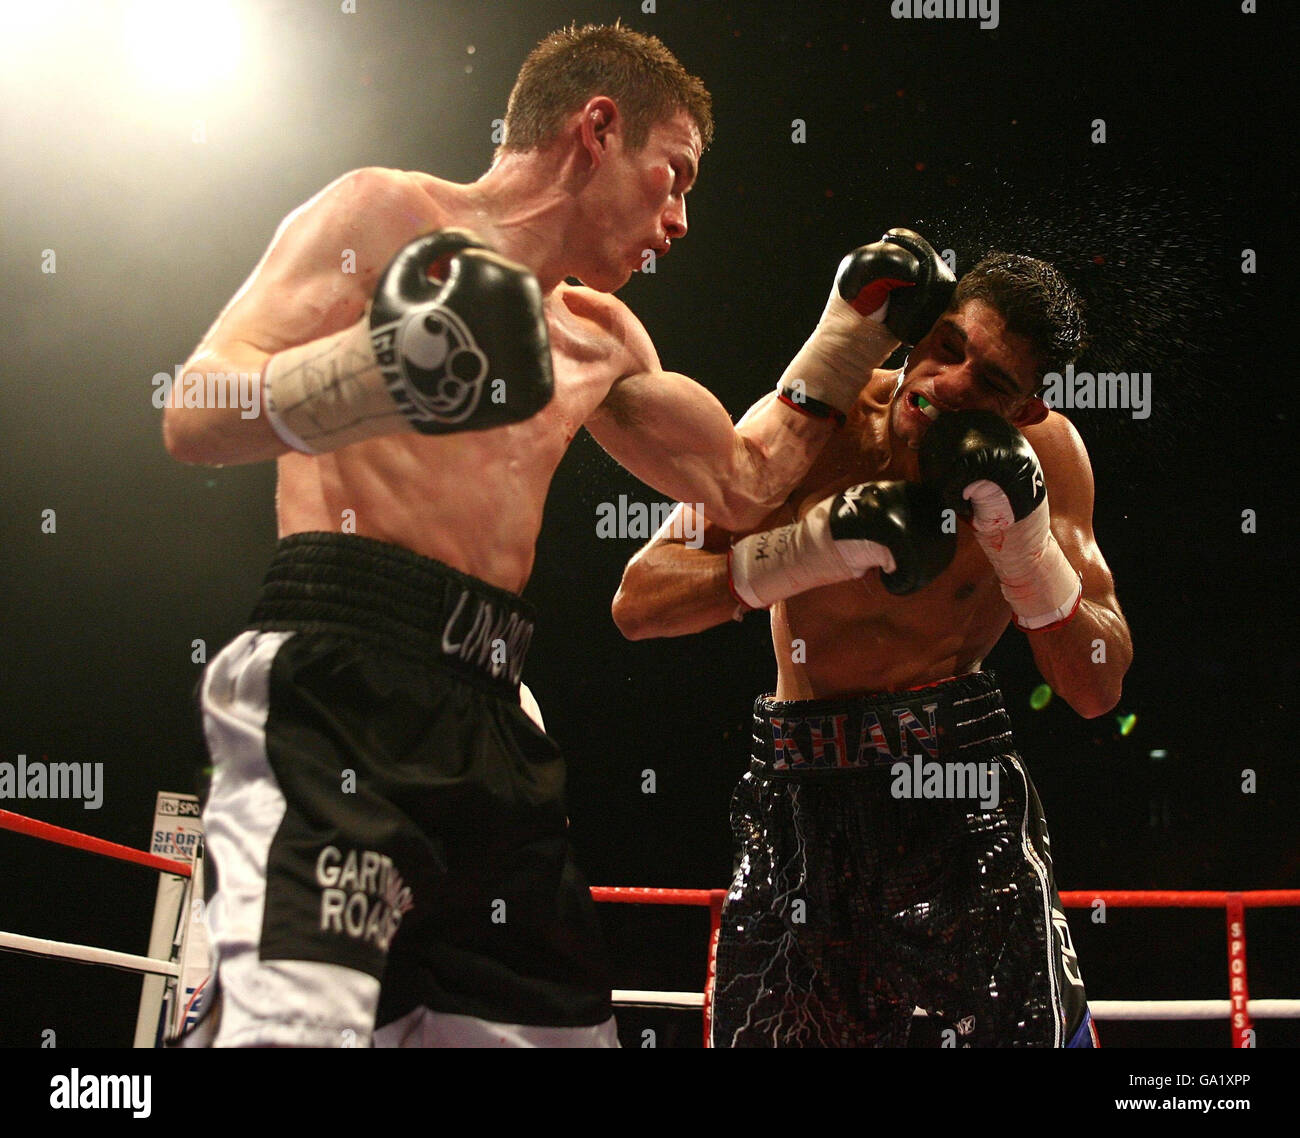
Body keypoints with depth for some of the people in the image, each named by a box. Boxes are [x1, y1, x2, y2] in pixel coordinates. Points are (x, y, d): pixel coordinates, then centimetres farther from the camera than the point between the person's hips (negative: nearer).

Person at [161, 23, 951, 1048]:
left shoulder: (601, 339, 27)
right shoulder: (387, 215, 4)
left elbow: (740, 482, 38)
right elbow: (195, 415, -8)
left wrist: (856, 330, 34)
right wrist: (379, 375, -26)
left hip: (491, 722, 8)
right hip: (337, 690, -8)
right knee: (298, 1020, -27)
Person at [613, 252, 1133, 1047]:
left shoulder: (1042, 450, -8)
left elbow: (1098, 689, -7)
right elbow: (638, 604, -14)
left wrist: (1024, 533, -22)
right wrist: (812, 546, -27)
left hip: (961, 788, -1)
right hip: (802, 796, 1)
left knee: (1036, 1028, -14)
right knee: (764, 1035, 7)